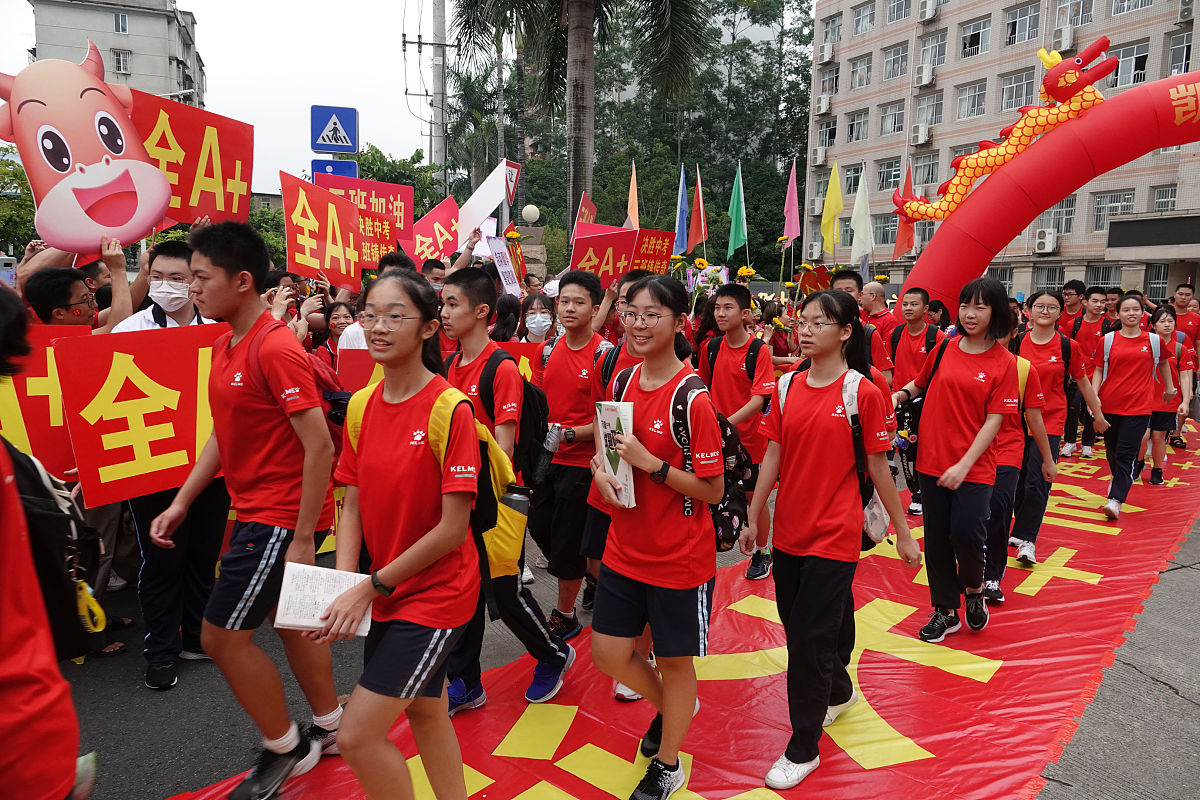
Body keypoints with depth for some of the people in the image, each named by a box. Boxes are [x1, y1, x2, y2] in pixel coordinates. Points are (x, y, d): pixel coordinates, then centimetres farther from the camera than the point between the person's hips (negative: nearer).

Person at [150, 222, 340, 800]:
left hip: (279, 518, -9)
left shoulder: (276, 349, -21)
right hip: (254, 511, 9)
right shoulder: (226, 346, 8)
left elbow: (319, 446, -23)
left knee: (221, 635, 1)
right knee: (291, 620, 19)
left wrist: (303, 538, -21)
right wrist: (181, 502, 12)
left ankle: (284, 748, 20)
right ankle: (328, 727, 36)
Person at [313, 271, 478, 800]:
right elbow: (354, 506, 4)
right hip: (386, 594, 7)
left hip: (437, 593, -7)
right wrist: (344, 585, -10)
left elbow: (453, 528, -20)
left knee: (356, 735, -5)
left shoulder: (451, 408, -21)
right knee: (424, 711, 23)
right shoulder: (362, 405, 0)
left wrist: (374, 586, -15)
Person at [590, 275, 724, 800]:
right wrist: (602, 472, -8)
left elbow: (713, 490, -17)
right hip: (625, 550, 6)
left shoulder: (692, 398, -19)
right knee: (608, 654, 13)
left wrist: (650, 463, -26)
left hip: (680, 558, -6)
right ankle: (670, 707, 44)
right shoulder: (623, 382, 0)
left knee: (674, 661, 13)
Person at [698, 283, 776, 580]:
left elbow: (758, 399, -20)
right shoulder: (711, 347, 2)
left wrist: (727, 422, -30)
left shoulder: (759, 351, -13)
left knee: (756, 496, 10)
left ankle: (762, 553, 27)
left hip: (749, 437, -3)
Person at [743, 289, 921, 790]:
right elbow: (772, 457, 6)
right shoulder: (787, 388, 3)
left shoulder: (862, 393, -11)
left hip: (834, 536, -5)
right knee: (798, 628, 18)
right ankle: (839, 691, 48)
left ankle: (803, 749, 17)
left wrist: (903, 533, 0)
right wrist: (753, 519, 8)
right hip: (788, 532, 5)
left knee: (810, 639, -1)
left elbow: (878, 466, -5)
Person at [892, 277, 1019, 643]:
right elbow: (919, 383, 19)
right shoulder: (944, 348, 3)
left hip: (974, 467, -3)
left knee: (965, 533, -13)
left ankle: (974, 588, 22)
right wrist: (899, 394, -4)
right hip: (932, 460, 3)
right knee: (936, 537, 8)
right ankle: (945, 611, 26)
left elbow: (993, 420, -9)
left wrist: (964, 465, -17)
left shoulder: (1004, 362, -5)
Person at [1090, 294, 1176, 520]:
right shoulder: (1108, 340, 3)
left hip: (1139, 406, -1)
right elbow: (1098, 370, 4)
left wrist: (1169, 387, 30)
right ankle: (1118, 480, 42)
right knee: (1112, 449, 14)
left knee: (1126, 454, -11)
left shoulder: (1154, 340, 5)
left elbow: (1163, 362, 23)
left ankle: (1115, 500, -15)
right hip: (1110, 404, 2)